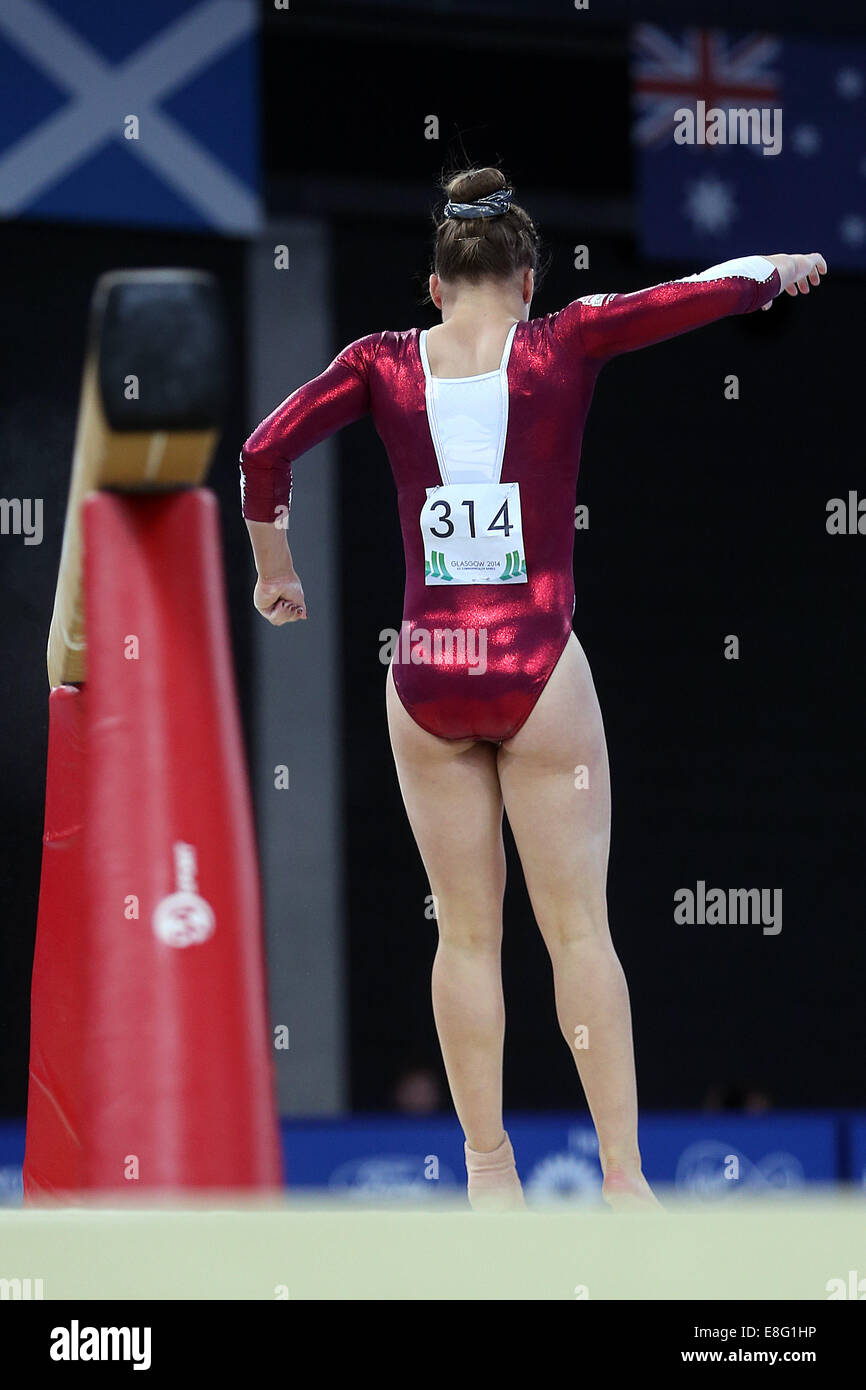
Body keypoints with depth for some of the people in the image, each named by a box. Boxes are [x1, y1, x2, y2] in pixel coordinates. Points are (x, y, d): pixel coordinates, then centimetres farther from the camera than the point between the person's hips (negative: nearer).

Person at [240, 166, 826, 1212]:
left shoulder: (384, 362, 2)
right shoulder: (562, 345, -3)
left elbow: (265, 450, -4)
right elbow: (718, 290, -5)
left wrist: (274, 570, 10)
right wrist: (782, 268, 16)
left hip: (427, 673, 2)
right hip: (537, 666, -2)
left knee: (466, 937, 10)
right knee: (579, 930, 4)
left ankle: (489, 1173, 13)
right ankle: (623, 1178, 4)